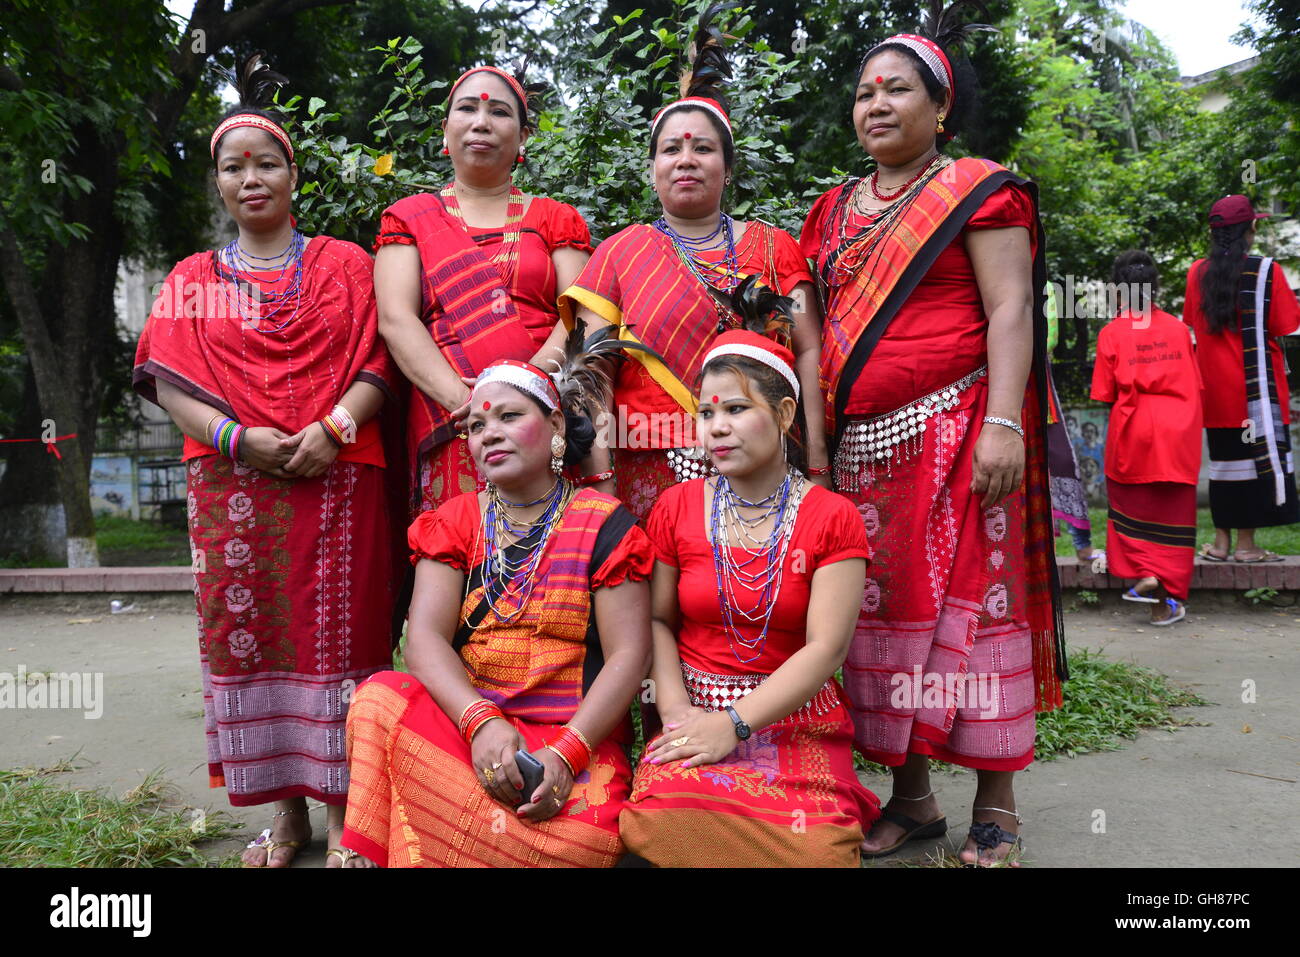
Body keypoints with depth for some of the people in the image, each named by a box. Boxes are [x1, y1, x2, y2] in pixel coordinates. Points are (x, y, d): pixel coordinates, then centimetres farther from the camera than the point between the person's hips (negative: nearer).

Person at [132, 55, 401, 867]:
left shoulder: (345, 265, 11)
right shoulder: (192, 280, 16)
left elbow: (378, 364, 2)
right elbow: (167, 380, 5)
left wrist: (333, 426, -15)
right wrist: (237, 436, -12)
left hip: (338, 480, -2)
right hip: (234, 485, 2)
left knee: (337, 633, -3)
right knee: (250, 638, 3)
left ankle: (343, 812, 7)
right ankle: (287, 811, 16)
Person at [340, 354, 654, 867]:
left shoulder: (603, 525, 2)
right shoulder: (455, 521, 11)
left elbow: (629, 656, -5)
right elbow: (425, 637, -3)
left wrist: (566, 753, -19)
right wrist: (481, 722, -22)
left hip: (577, 734, -2)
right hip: (462, 720, 2)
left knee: (587, 836, -33)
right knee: (382, 696, -28)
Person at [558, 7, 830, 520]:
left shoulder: (773, 246, 11)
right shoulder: (619, 253, 10)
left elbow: (809, 350, 5)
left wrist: (816, 459, -5)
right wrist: (598, 472, -9)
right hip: (650, 471, -1)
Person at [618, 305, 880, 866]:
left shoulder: (832, 519, -2)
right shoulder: (677, 508, 7)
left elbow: (826, 647, -10)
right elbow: (657, 620, 6)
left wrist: (732, 723, -18)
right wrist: (676, 709, -12)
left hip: (797, 718, -1)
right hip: (697, 712, 2)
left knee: (813, 842, -30)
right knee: (665, 813, -31)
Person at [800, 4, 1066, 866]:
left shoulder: (978, 190, 3)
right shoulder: (837, 210, 19)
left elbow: (1010, 310, -7)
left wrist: (1003, 423, -19)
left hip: (954, 429, -6)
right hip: (863, 441, 6)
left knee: (972, 601, -4)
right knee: (882, 608, 6)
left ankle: (996, 811, 8)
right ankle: (911, 797, 18)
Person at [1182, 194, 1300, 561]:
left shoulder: (1197, 272, 2)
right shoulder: (1265, 270, -9)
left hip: (1213, 386, 5)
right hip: (1256, 384, -5)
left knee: (1224, 458, 12)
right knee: (1258, 454, 1)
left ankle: (1222, 541, 16)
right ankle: (1246, 544, 0)